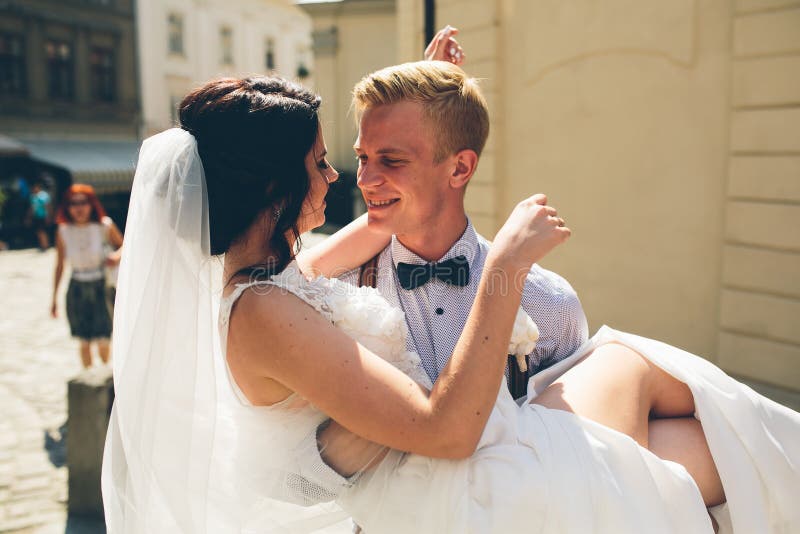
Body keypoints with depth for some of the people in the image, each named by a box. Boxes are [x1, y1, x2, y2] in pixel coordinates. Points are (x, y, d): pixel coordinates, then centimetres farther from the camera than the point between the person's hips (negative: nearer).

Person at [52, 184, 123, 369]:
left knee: (103, 342, -1)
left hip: (101, 288, -1)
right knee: (84, 342, 8)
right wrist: (54, 298, 7)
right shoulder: (63, 231, -5)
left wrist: (117, 256, -17)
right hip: (77, 290, 1)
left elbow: (123, 246, 7)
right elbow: (59, 265, 4)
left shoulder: (105, 226, -10)